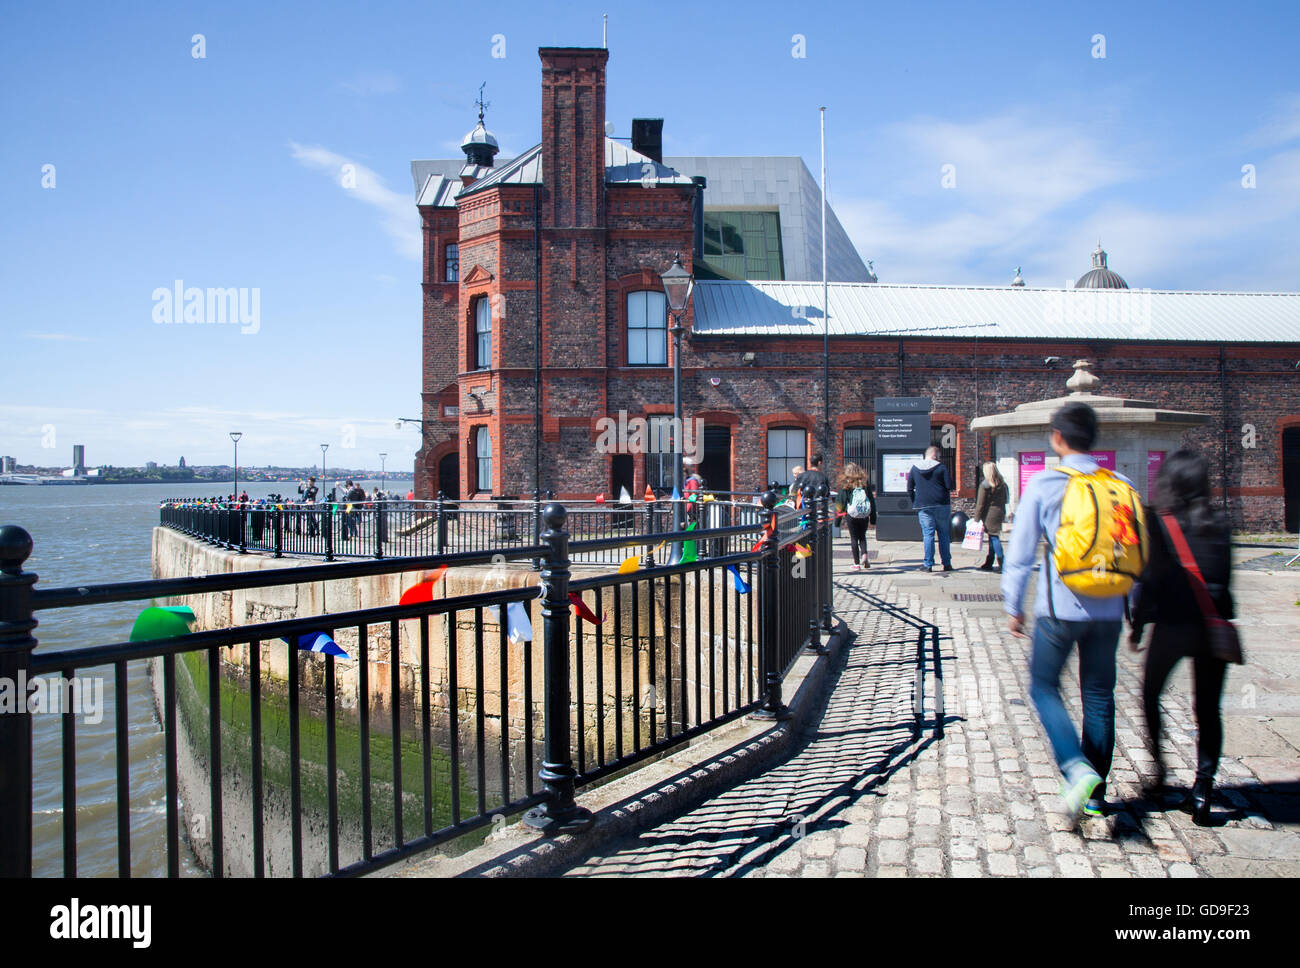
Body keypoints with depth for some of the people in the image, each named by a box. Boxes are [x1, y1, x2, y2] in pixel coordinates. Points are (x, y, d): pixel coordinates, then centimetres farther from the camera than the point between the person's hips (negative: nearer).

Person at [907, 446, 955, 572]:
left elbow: (909, 489, 8)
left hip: (923, 506, 1)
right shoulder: (942, 467, -2)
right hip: (942, 505, -1)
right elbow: (950, 486, -6)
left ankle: (928, 564, -3)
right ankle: (947, 564, 11)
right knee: (944, 534, 8)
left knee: (928, 535, 2)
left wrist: (915, 503, 17)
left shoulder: (915, 468, 7)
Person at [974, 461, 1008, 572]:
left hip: (990, 514, -7)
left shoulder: (985, 484, -11)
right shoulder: (1002, 484, 8)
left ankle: (1001, 564, -9)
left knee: (994, 538, -5)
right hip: (1000, 513, 7)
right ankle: (989, 563, 18)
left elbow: (980, 504, -10)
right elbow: (1005, 500, 13)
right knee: (994, 538, 12)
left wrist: (977, 518, -5)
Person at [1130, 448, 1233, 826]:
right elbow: (1224, 579, 9)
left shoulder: (1161, 525, -8)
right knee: (1208, 709, 8)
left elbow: (1148, 579, -8)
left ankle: (1158, 769, 16)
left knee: (1151, 695, 19)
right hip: (1213, 629, 3)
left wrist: (1137, 626, 0)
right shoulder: (1220, 526, 3)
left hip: (1172, 625, -3)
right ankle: (1202, 788, 2)